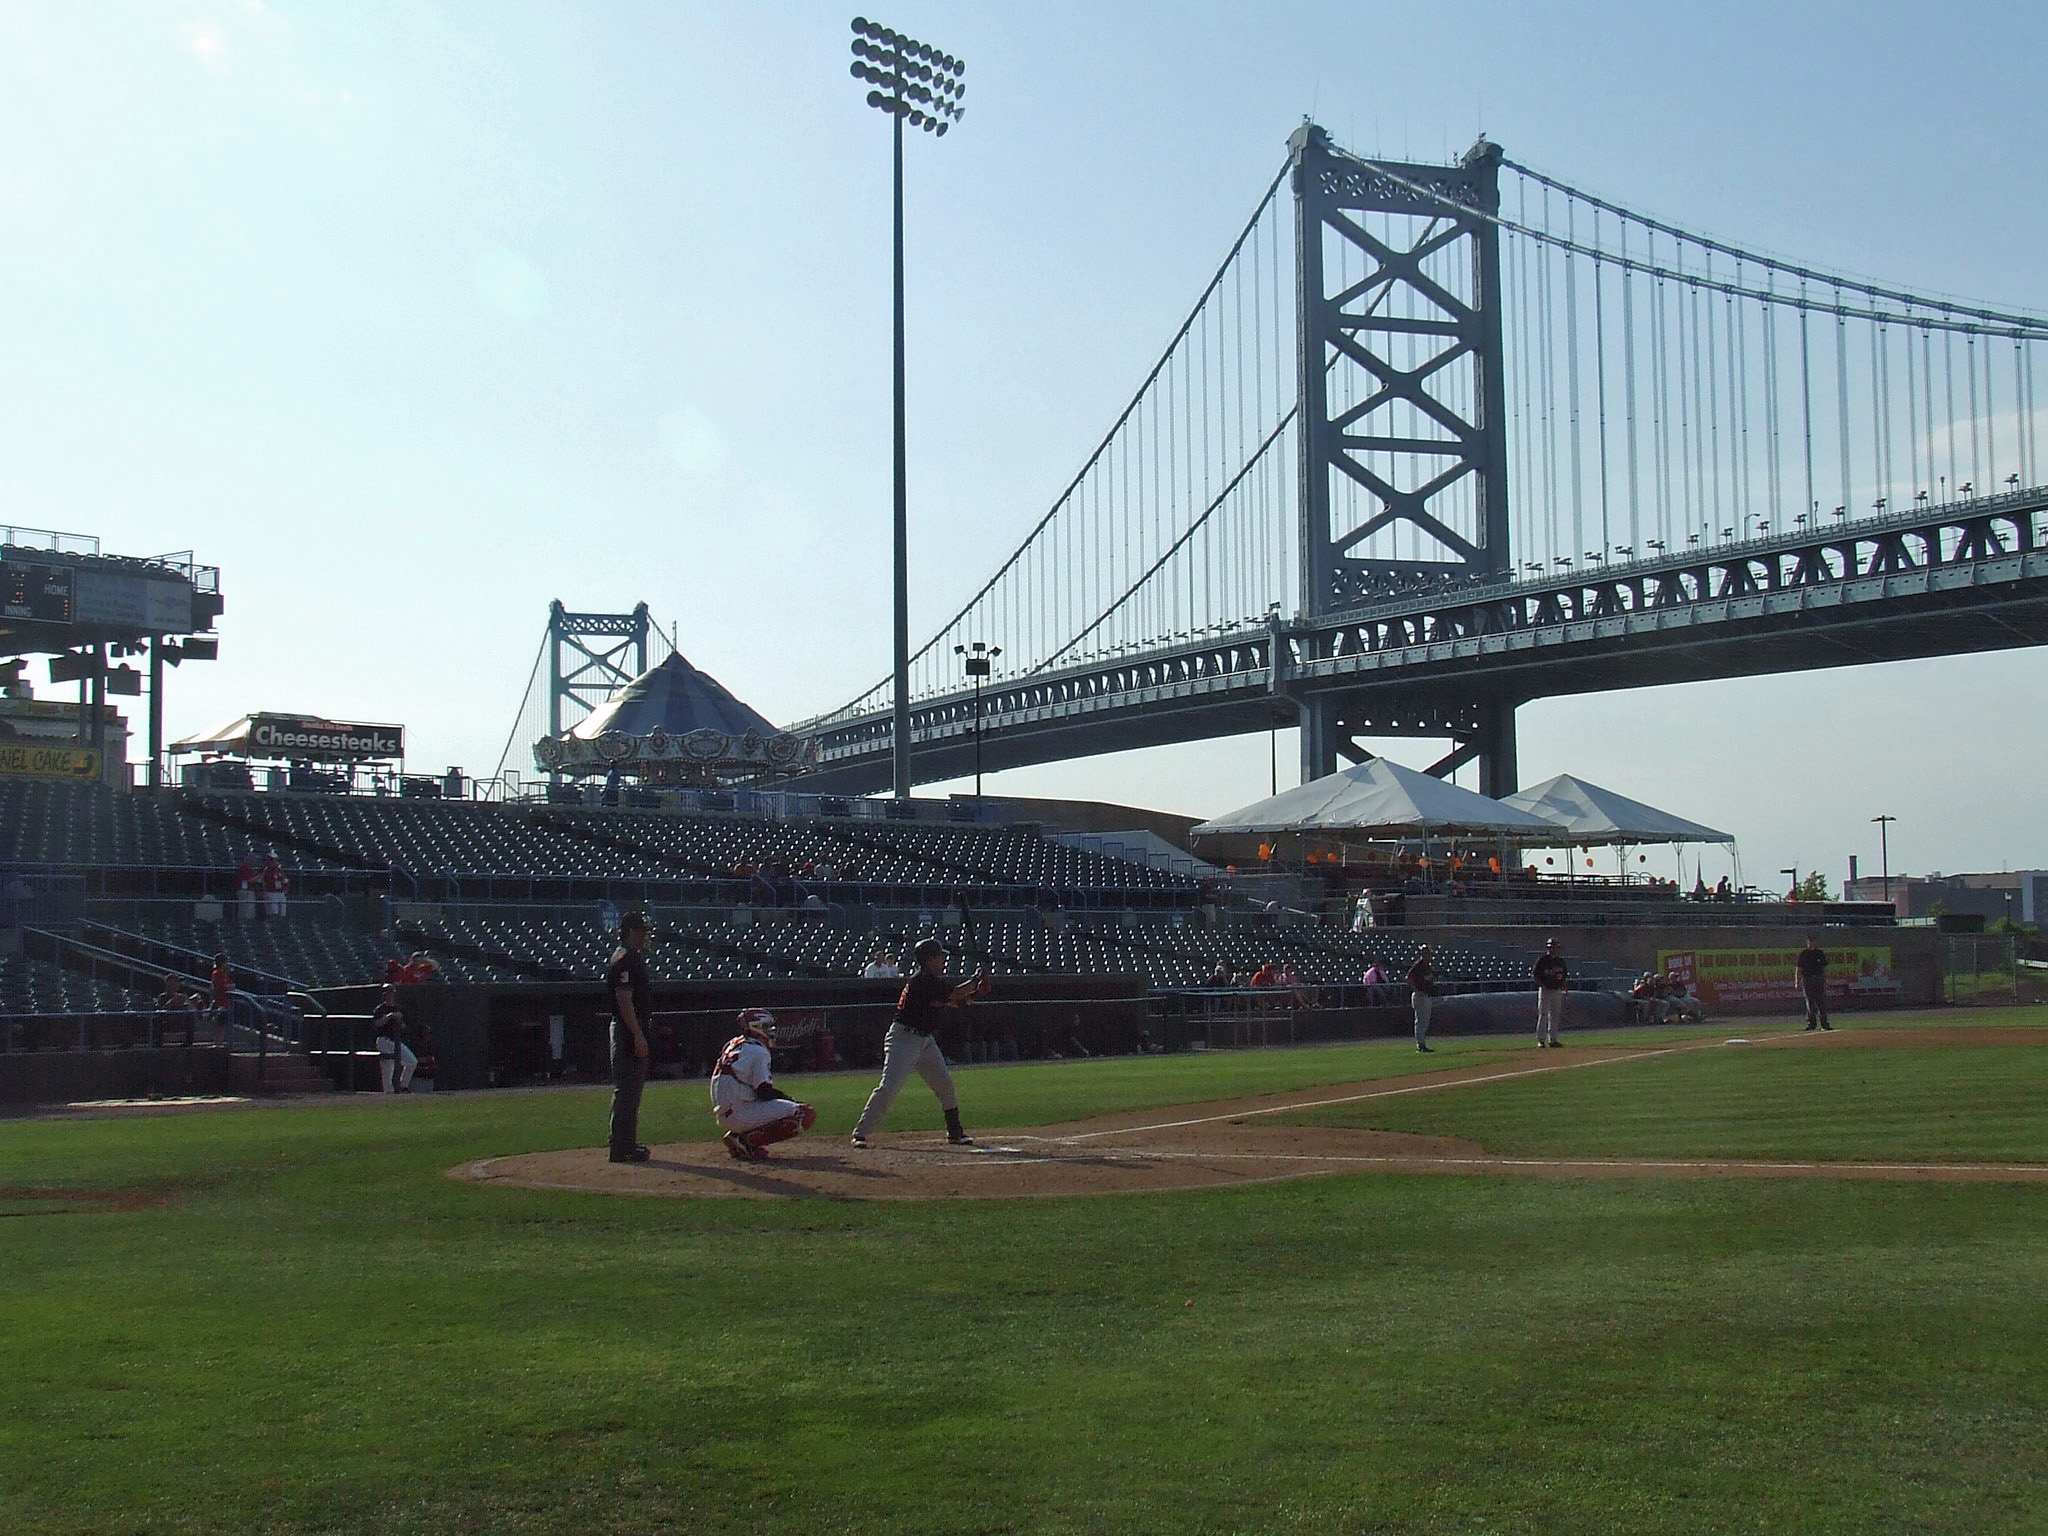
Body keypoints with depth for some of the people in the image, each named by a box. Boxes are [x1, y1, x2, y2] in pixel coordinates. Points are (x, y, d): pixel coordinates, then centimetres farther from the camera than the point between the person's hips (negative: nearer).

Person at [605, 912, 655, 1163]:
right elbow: (624, 1000, -22)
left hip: (633, 1030, 11)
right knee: (626, 1089, -9)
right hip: (628, 1030, -11)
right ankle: (621, 1148, -8)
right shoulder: (624, 960, -15)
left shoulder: (634, 957, 17)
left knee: (632, 1088, 15)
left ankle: (628, 1144, 21)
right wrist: (638, 1036, -24)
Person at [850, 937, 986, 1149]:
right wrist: (976, 981, -5)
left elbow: (950, 1002, 15)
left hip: (925, 1040, 9)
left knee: (945, 1083, 7)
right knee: (889, 1087, -14)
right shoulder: (921, 980, -20)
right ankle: (860, 1133, -8)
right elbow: (954, 994, -19)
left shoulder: (933, 979, 9)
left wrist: (972, 993, -1)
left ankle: (955, 1132, 19)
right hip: (903, 1038, -9)